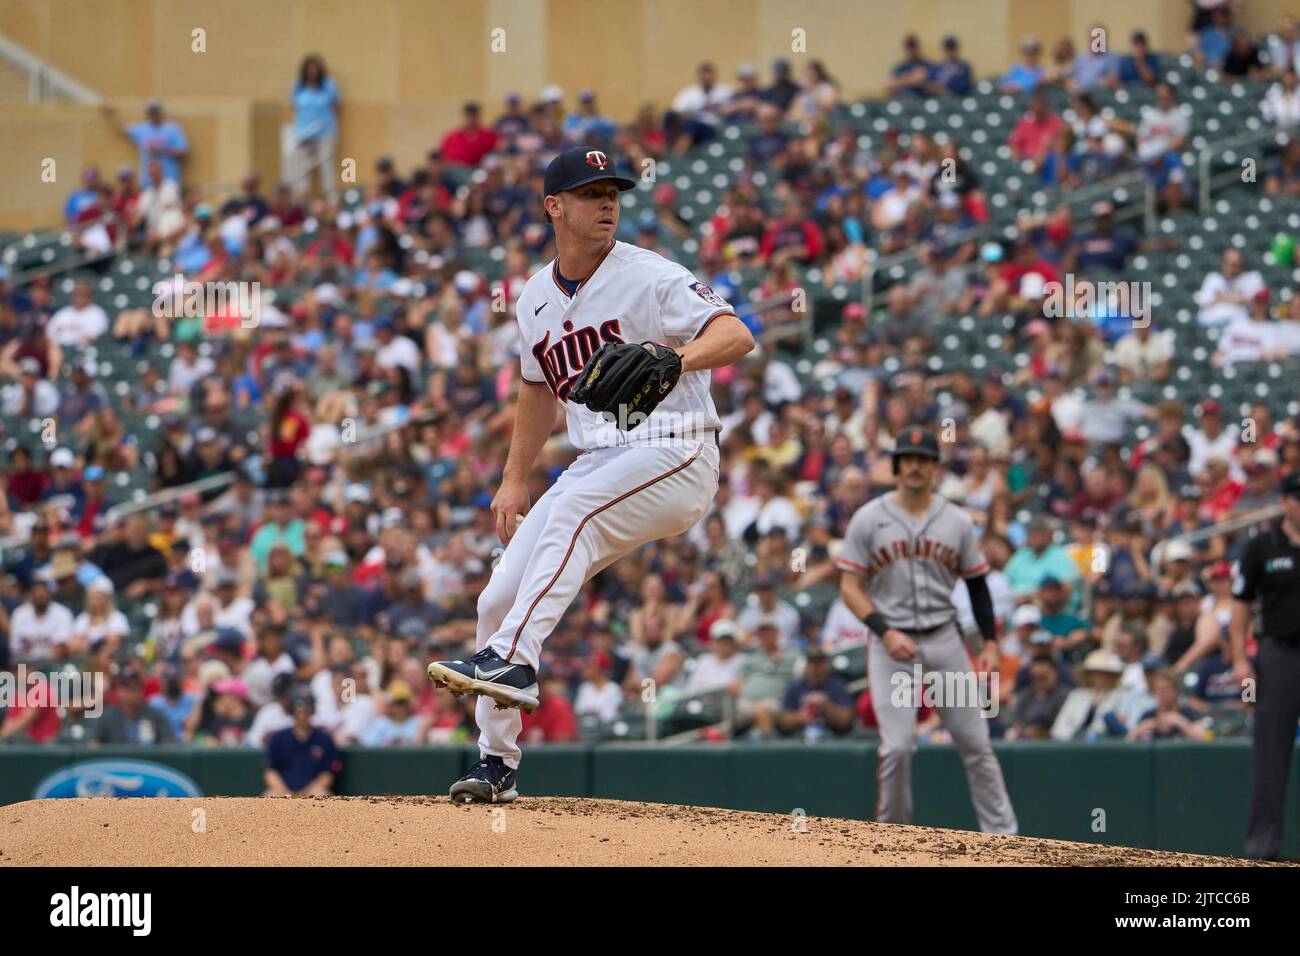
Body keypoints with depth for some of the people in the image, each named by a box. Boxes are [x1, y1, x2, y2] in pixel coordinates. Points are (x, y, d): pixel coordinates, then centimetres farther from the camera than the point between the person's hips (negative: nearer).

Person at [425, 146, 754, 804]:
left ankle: (513, 658, -39)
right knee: (499, 598, -1)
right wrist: (514, 479, 21)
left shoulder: (650, 279, -10)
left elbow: (736, 335, -22)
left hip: (677, 458, -7)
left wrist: (676, 360, -41)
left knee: (573, 510, -35)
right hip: (596, 465, 7)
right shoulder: (536, 301, 11)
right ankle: (496, 762, 8)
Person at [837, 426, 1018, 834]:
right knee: (897, 746, -9)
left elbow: (977, 584, 12)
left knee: (976, 742, 1)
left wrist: (990, 642, 3)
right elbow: (850, 587, -3)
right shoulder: (869, 519, -2)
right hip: (891, 645, -2)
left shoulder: (957, 521, 6)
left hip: (944, 640, 2)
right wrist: (886, 633, -16)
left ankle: (1002, 832, 6)